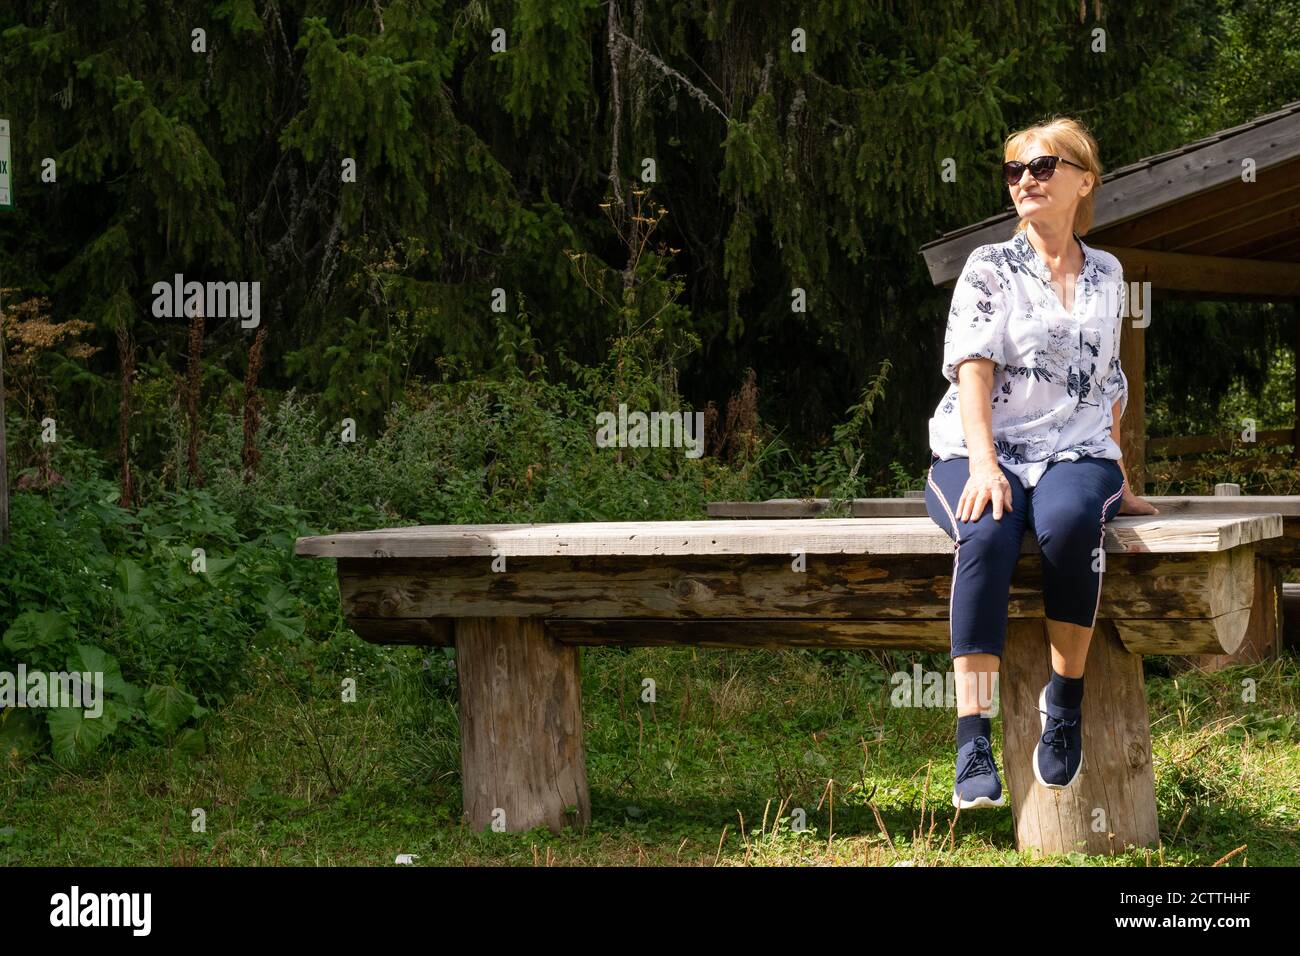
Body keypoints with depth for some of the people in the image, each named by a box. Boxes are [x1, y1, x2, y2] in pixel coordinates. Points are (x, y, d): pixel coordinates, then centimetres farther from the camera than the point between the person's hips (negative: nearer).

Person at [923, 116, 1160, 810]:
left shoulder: (1107, 275, 19)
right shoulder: (989, 268, 7)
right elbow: (973, 367, -6)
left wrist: (1119, 484, 20)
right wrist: (983, 464, -22)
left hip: (1075, 454, 2)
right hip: (980, 452, -2)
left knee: (1069, 521, -38)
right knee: (986, 536, -38)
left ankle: (1065, 698, -22)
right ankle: (973, 742, -41)